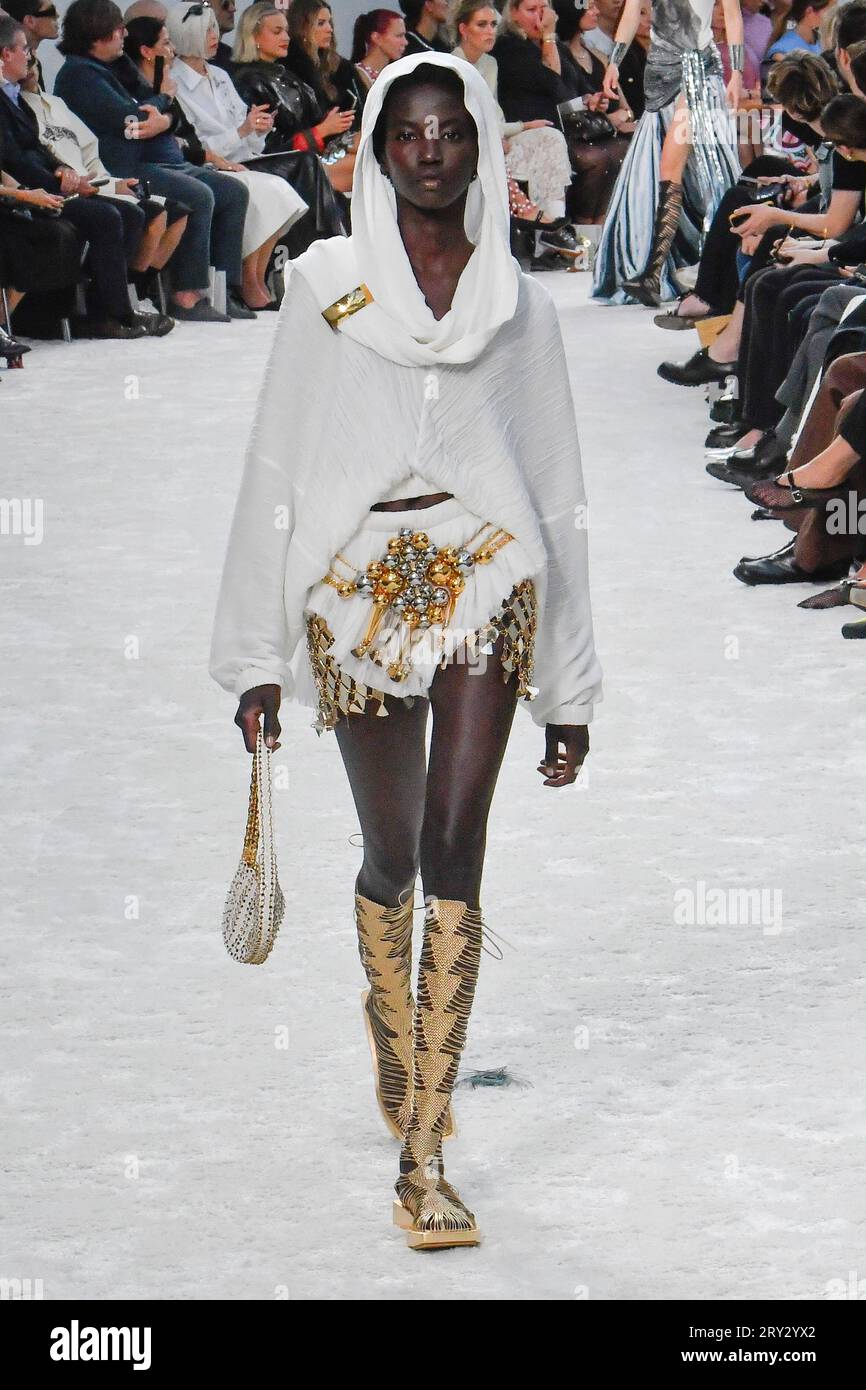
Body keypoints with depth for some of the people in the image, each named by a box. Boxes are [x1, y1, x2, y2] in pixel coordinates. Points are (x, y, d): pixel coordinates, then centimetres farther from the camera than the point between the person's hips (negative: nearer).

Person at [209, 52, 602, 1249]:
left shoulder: (518, 302, 10)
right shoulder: (327, 284, 6)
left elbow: (559, 489, 12)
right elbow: (276, 466, 6)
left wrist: (569, 689, 10)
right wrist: (256, 657, 3)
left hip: (487, 578, 0)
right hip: (358, 587, 0)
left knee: (456, 847, -10)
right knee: (392, 852, 7)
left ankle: (425, 1154, -12)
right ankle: (396, 1041, 37)